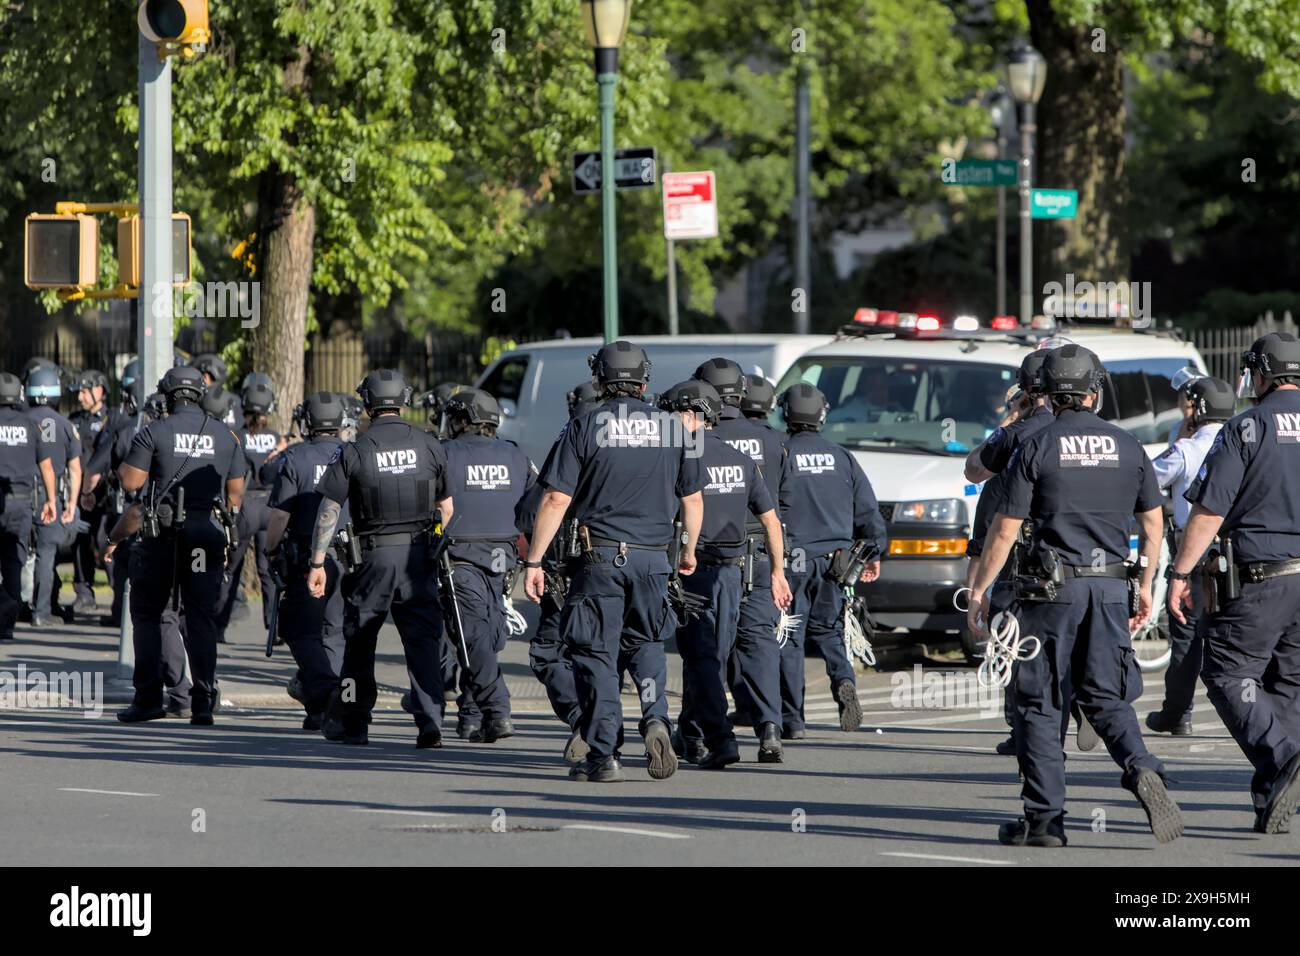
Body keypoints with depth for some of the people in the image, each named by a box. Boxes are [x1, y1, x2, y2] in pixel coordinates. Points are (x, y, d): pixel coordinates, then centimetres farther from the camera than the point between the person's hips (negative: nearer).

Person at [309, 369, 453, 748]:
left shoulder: (353, 452, -5)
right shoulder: (429, 446, 2)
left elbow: (328, 512, -5)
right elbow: (447, 509, 8)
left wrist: (317, 563, 0)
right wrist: (443, 551, 22)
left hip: (374, 555, -2)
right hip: (419, 553, 2)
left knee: (359, 639, 12)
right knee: (423, 639, 3)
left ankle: (351, 723, 18)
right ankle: (430, 723, -8)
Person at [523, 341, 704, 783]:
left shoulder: (585, 427, -4)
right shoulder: (671, 429, 7)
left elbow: (556, 500, -8)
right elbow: (693, 500, 14)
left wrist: (534, 561, -4)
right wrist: (689, 550, 31)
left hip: (601, 555, -3)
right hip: (653, 557, 3)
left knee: (597, 654, 3)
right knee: (645, 643, 19)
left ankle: (604, 756, 1)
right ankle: (655, 719, -6)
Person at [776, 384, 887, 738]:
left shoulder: (780, 456, -6)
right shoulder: (842, 458, 8)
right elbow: (868, 510, 10)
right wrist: (874, 553, 20)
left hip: (793, 560, -4)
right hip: (835, 560, 4)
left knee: (789, 638, 1)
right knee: (827, 631, 17)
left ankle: (792, 720, -1)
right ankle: (844, 681, -11)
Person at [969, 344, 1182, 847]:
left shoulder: (1036, 448, -4)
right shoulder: (1127, 446, 7)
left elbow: (1005, 530, -5)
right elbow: (1152, 523, 11)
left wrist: (979, 590, 3)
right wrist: (1146, 586, 21)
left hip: (1052, 585, -3)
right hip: (1110, 586, 3)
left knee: (1040, 705, 3)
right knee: (1106, 697, 9)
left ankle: (1044, 819, 1)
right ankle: (1141, 769, -19)